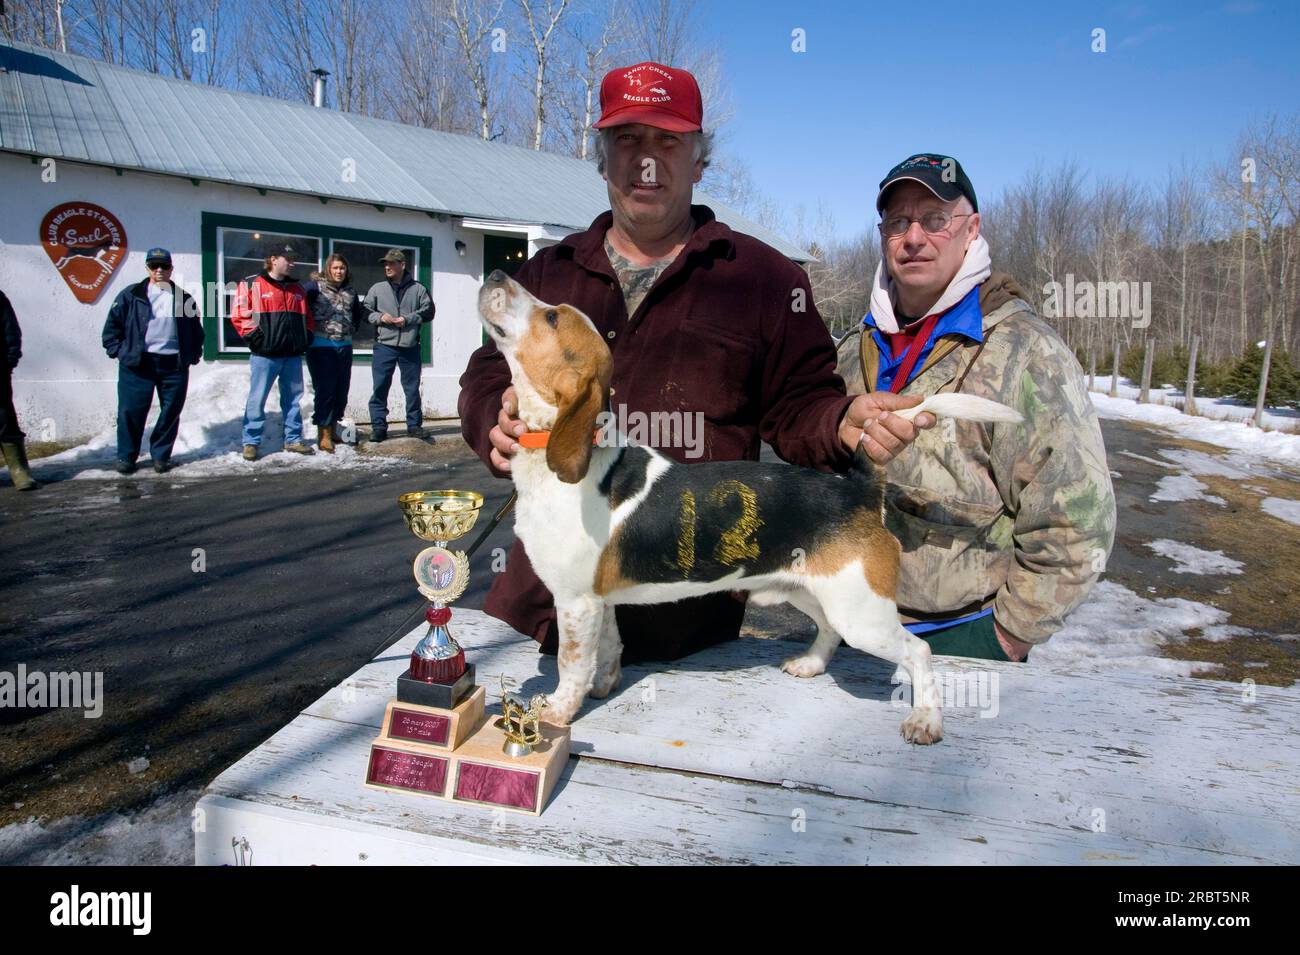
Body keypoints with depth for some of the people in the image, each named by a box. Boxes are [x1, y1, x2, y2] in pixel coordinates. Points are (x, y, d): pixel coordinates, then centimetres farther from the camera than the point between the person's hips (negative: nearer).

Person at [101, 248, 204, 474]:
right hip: (137, 364, -1)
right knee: (131, 411, 0)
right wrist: (118, 351, -1)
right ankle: (126, 456, 13)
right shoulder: (130, 296, 5)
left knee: (171, 412, 5)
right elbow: (112, 324, 6)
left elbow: (196, 330, 16)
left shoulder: (184, 298, 10)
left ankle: (161, 455, 18)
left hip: (174, 364, 2)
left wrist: (193, 355, 7)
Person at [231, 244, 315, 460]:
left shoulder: (297, 288, 16)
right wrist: (254, 338, -13)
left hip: (293, 355, 5)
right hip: (265, 354, -5)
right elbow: (240, 315, -7)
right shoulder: (251, 285, -2)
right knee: (257, 400, -1)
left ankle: (293, 439, 19)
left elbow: (307, 317, 23)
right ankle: (250, 442, 6)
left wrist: (306, 337, 9)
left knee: (293, 399, 10)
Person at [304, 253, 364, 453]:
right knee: (325, 389, -6)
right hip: (321, 345, -6)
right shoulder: (315, 286, -3)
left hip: (344, 346, 6)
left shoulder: (350, 292, 14)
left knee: (342, 390, 9)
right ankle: (323, 435, -1)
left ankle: (333, 430, 22)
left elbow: (358, 315, 28)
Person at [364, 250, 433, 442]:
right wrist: (379, 317, -8)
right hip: (384, 346, 1)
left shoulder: (417, 289, 5)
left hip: (410, 347, -1)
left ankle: (414, 424, 17)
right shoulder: (377, 288, 10)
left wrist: (408, 319, -10)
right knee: (380, 387, -1)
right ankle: (378, 426, 5)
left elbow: (428, 311, 1)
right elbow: (365, 311, 11)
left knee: (412, 388, 6)